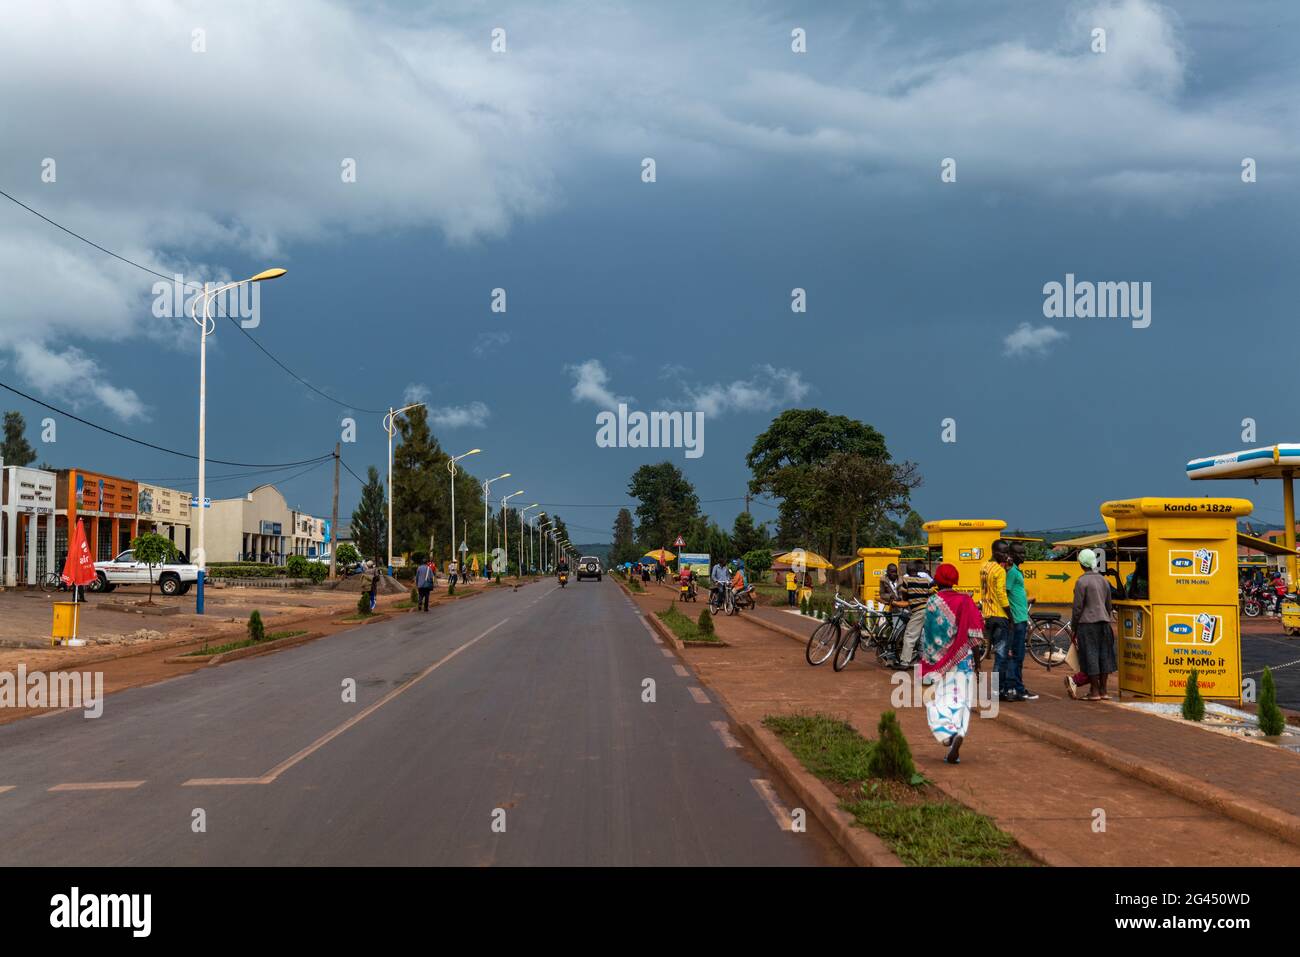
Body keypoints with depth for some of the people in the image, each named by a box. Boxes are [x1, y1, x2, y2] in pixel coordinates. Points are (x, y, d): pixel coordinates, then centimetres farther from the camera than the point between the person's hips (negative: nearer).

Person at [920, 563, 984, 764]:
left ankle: (949, 735, -21)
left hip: (939, 660, -2)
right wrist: (976, 660, 10)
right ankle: (959, 734, -14)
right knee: (961, 701, 5)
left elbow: (927, 635, -6)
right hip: (963, 660, 2)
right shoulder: (965, 601, 1)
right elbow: (974, 636, -1)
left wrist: (925, 663, 2)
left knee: (938, 702, 3)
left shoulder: (932, 602, -6)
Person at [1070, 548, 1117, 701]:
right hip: (1103, 622, 7)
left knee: (1090, 656, -2)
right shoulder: (1103, 580, 10)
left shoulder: (1082, 581, -10)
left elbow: (1078, 607, -10)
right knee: (1104, 655, 9)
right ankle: (1103, 691, 13)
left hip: (1087, 623, -6)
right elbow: (1108, 604, 17)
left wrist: (1074, 628, -3)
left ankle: (1095, 692, 0)